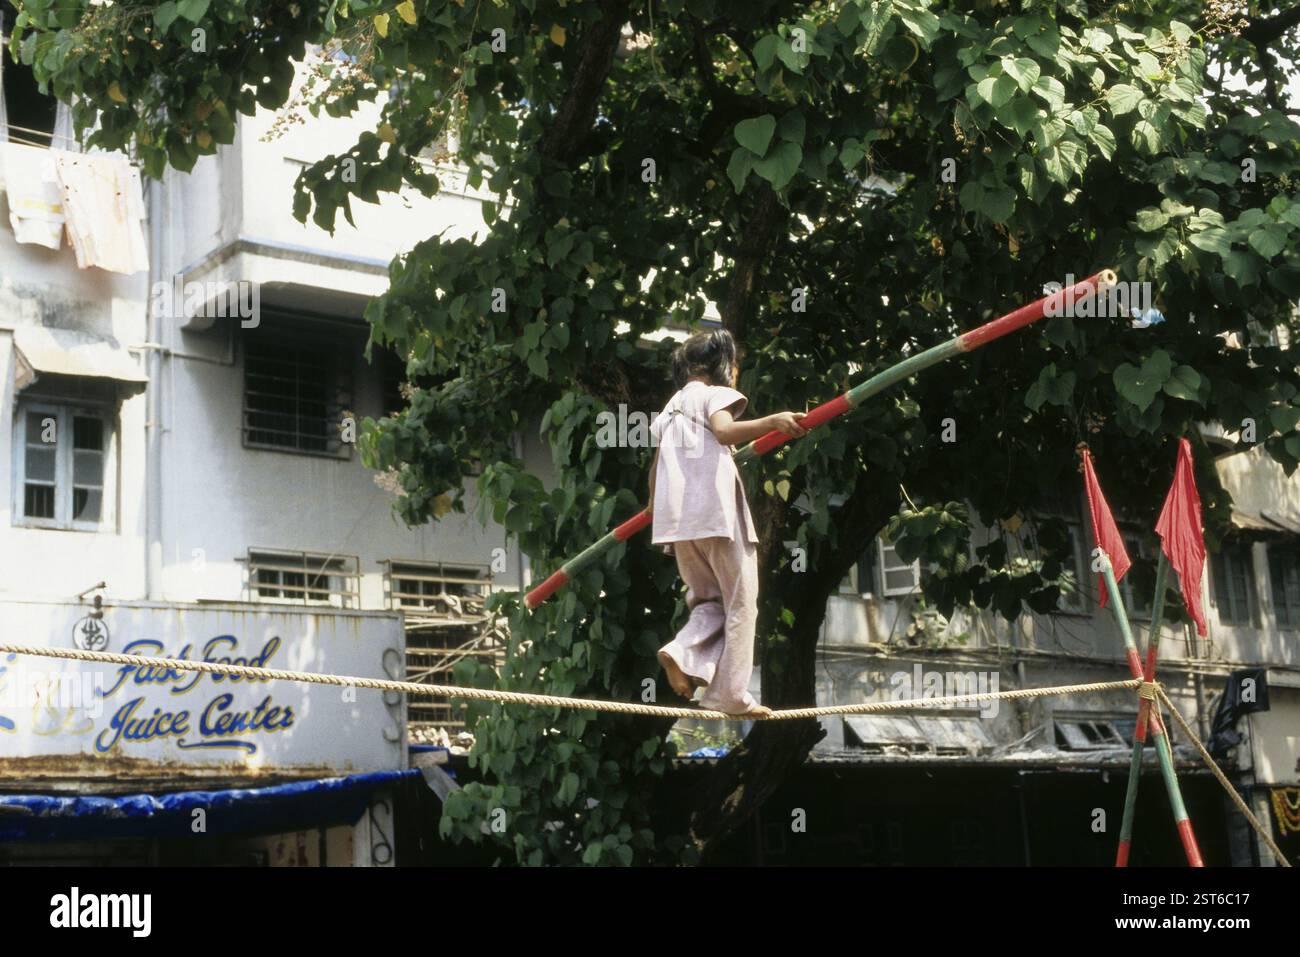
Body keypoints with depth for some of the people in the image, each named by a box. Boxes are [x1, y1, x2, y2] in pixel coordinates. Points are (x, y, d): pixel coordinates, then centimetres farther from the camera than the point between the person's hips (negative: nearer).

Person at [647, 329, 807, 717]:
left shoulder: (670, 408, 23)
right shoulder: (715, 394, 2)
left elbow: (656, 465, 24)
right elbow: (724, 431, -20)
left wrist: (655, 505, 40)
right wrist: (774, 420, -33)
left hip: (676, 519, 7)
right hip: (716, 511, -7)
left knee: (709, 601, 17)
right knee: (740, 602, 2)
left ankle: (684, 653, -11)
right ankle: (730, 694, -1)